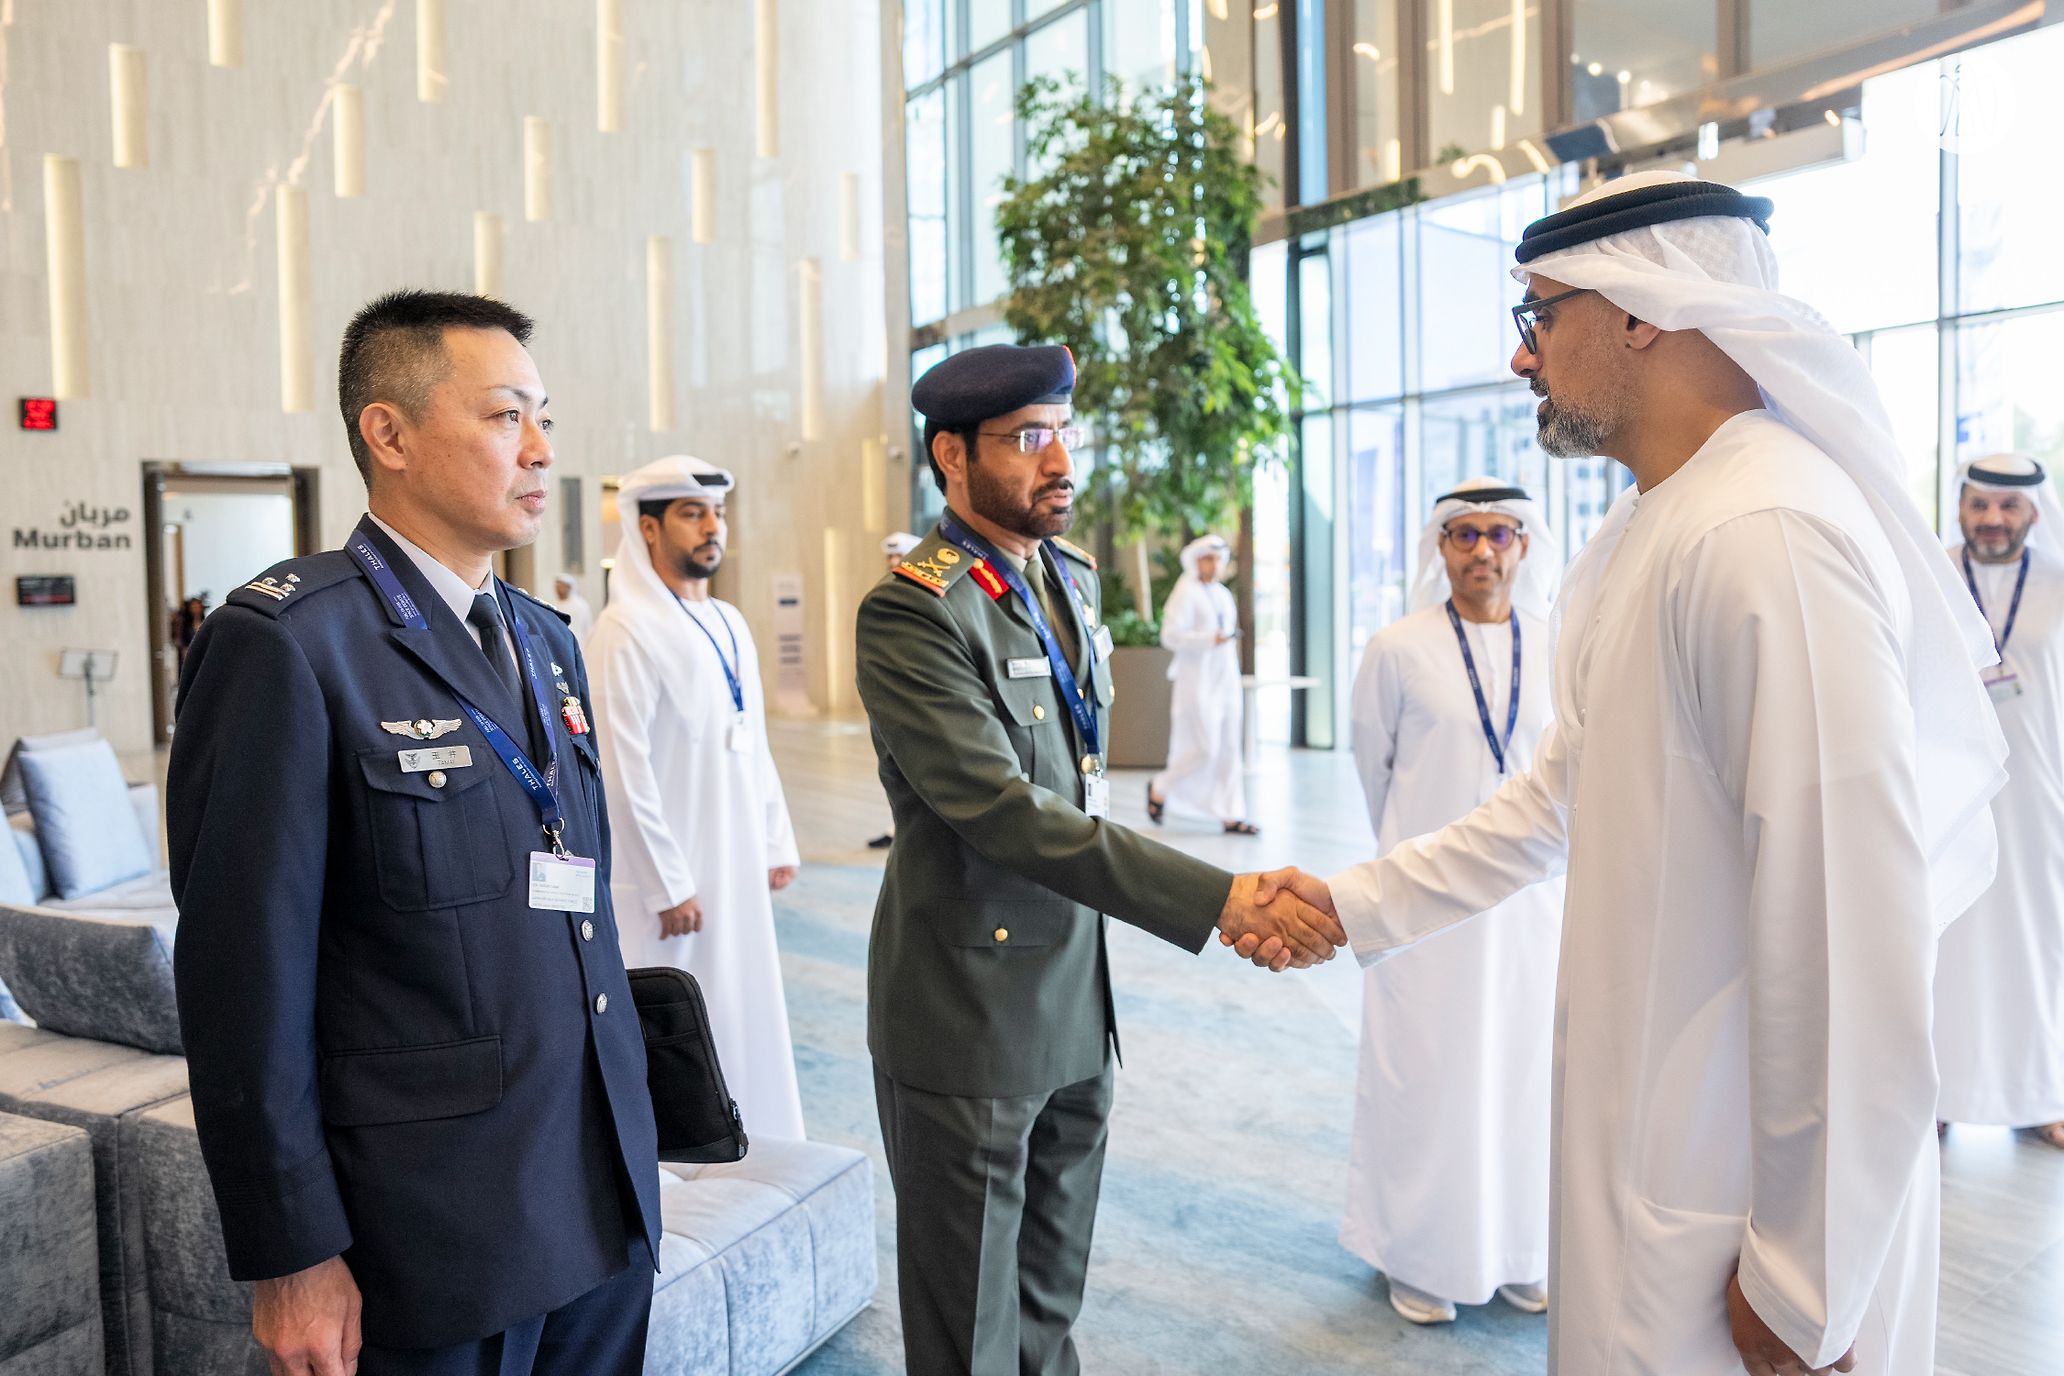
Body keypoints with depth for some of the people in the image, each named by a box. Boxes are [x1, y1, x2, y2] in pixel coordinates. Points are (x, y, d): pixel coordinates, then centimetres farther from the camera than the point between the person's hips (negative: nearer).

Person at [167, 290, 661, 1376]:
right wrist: (291, 1260, -12)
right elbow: (245, 975, -14)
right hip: (432, 1244, -6)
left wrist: (626, 1129, 17)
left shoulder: (548, 641, 9)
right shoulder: (286, 643, -14)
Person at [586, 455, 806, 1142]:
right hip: (668, 875, -7)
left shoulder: (730, 624, 10)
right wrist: (669, 886, -16)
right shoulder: (624, 631, -14)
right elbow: (625, 771, -17)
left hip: (737, 864, 7)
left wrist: (776, 842, 10)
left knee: (742, 1015, 15)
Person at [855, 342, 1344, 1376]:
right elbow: (1003, 815, -27)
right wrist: (1221, 901, -31)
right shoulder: (910, 611, -18)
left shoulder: (1071, 577, 9)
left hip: (1075, 999, 7)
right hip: (967, 1018, -7)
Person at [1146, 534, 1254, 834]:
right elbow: (1170, 635, -17)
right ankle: (1160, 787, 13)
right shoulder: (1185, 593, -8)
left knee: (1229, 750, 4)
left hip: (1226, 682, 8)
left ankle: (1230, 815, 8)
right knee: (1205, 750, -9)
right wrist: (1211, 639, -25)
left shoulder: (1223, 595, 16)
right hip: (1198, 683, -8)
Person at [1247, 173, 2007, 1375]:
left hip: (1747, 1201, -9)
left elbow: (1857, 915, -26)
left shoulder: (1767, 531, -23)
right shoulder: (1650, 531, 10)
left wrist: (1807, 1277, -19)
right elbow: (1560, 799, 16)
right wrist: (1354, 907, 12)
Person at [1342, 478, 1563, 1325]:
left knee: (1525, 1071, 11)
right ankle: (1418, 1256, 21)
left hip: (1531, 896, 2)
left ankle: (1520, 1252, 28)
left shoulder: (1557, 651, -2)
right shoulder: (1396, 650, -6)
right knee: (1424, 1074, 6)